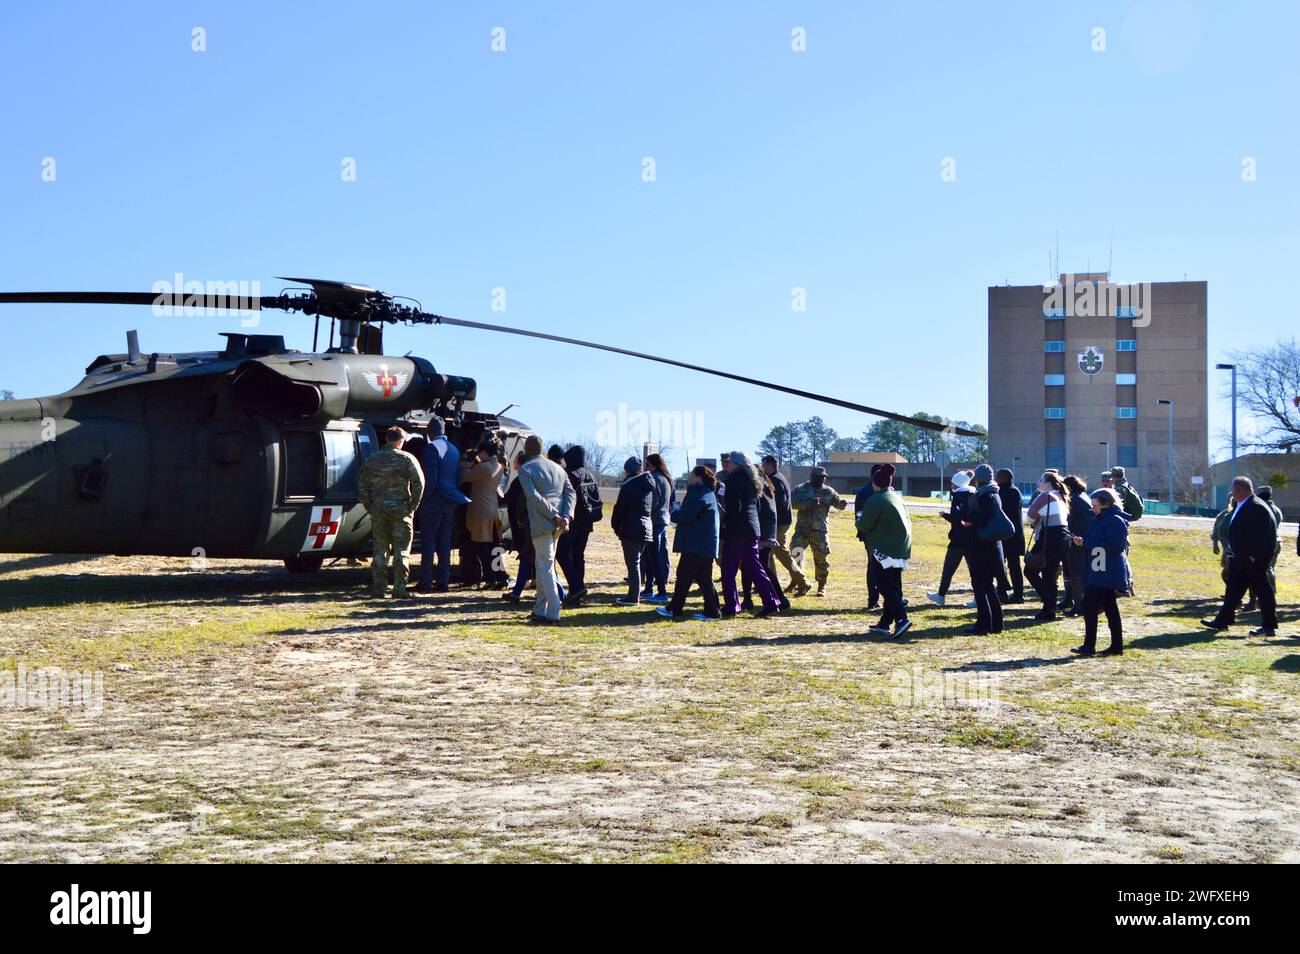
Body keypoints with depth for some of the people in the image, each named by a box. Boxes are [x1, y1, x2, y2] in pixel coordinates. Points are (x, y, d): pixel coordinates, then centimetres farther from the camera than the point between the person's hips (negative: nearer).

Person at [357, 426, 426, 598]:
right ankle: (399, 588, -2)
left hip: (378, 510, 3)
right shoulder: (407, 459, -3)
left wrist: (369, 507, 11)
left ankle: (379, 587, 11)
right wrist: (413, 505, -4)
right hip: (401, 509, -3)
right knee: (401, 550, 2)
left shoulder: (370, 460, 7)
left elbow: (362, 486, 7)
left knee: (380, 550, 10)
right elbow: (419, 482, -12)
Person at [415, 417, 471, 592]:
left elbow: (430, 477, -16)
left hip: (434, 501, -7)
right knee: (445, 543, 9)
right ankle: (443, 582, 9)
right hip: (450, 502, 7)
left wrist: (424, 498, -11)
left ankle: (426, 583, -5)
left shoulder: (431, 447, -10)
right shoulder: (454, 449, 14)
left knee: (428, 542, -4)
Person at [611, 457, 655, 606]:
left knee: (632, 564, -5)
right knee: (636, 563, 15)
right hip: (646, 529, 8)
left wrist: (616, 527, 6)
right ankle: (635, 594, 18)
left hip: (631, 530, -8)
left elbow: (619, 508, -9)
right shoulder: (649, 486, 12)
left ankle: (633, 597, -5)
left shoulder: (629, 486, -12)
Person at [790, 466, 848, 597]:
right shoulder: (800, 489, 2)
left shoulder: (828, 491, 6)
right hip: (802, 529, -1)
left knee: (821, 559, 4)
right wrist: (809, 503, -24)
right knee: (795, 554, -9)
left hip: (820, 531, 1)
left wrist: (843, 503, -18)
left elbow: (838, 504, 6)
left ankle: (822, 587, 18)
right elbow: (793, 503, -11)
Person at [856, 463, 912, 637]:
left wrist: (859, 521, 8)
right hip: (901, 548, 9)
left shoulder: (875, 500, -13)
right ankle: (885, 623, 17)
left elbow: (864, 525, -15)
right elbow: (907, 522, 20)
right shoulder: (896, 497, 14)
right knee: (894, 586, 10)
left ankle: (901, 619, -20)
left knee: (885, 585, -7)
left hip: (886, 549, -9)